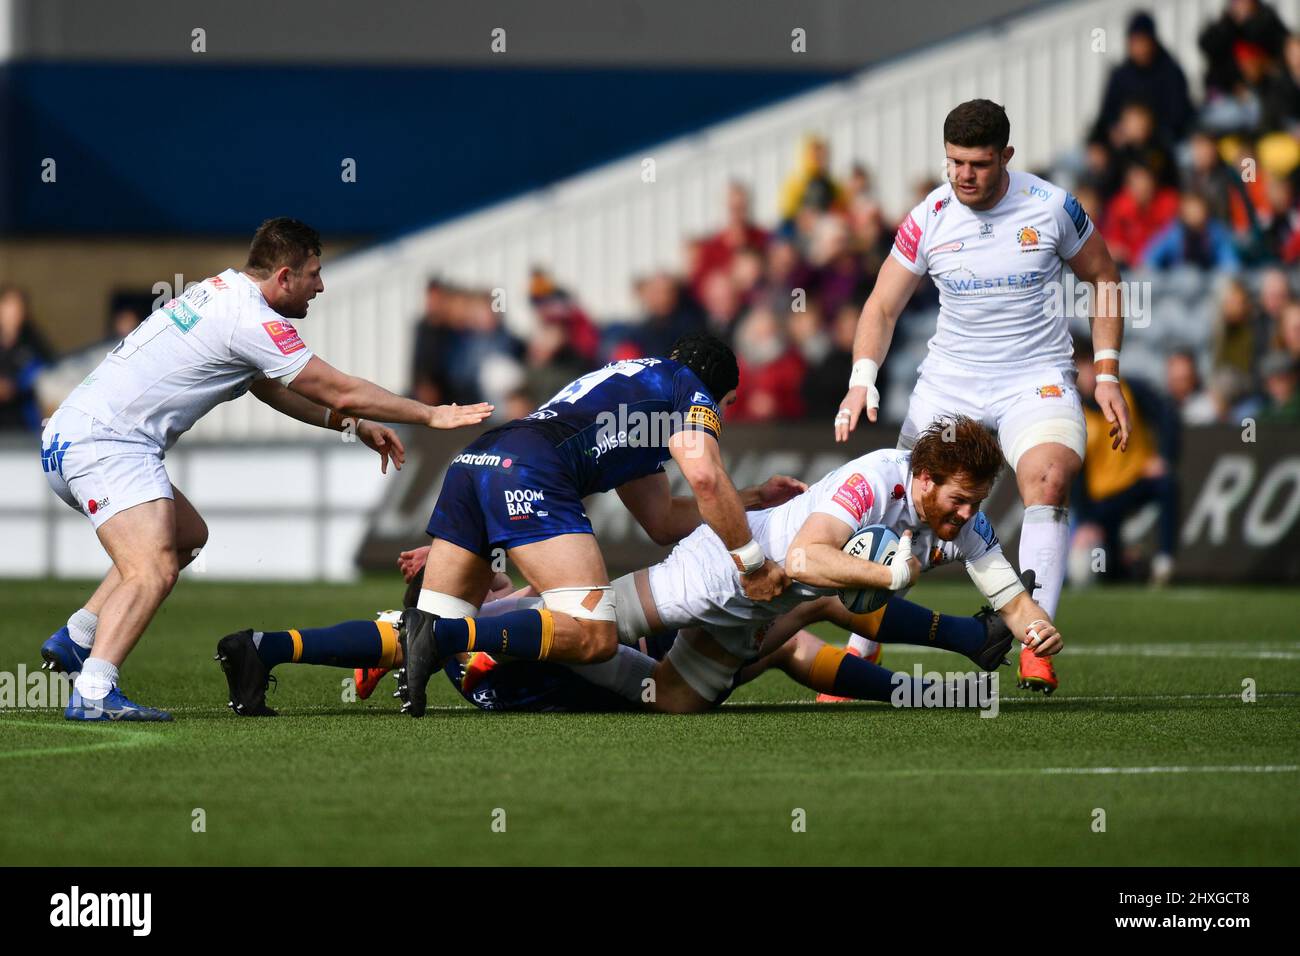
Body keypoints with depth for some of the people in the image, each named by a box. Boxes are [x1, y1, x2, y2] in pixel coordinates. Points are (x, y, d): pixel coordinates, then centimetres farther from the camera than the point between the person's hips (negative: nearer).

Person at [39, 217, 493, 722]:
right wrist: (431, 415, 0)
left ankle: (75, 639, 23)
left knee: (187, 535, 27)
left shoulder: (223, 291, 16)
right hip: (104, 445, -10)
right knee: (151, 574, -24)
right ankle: (93, 693, -40)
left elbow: (272, 388, 29)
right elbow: (340, 391, -10)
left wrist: (352, 424, 24)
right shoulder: (250, 318, -14)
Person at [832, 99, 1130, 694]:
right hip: (949, 378, 2)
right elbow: (882, 306, 3)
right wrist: (862, 379, -14)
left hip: (1036, 377, -2)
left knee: (1048, 477, -29)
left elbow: (1103, 278, 8)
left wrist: (1107, 376, 2)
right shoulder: (928, 220, -4)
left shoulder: (1051, 207, -7)